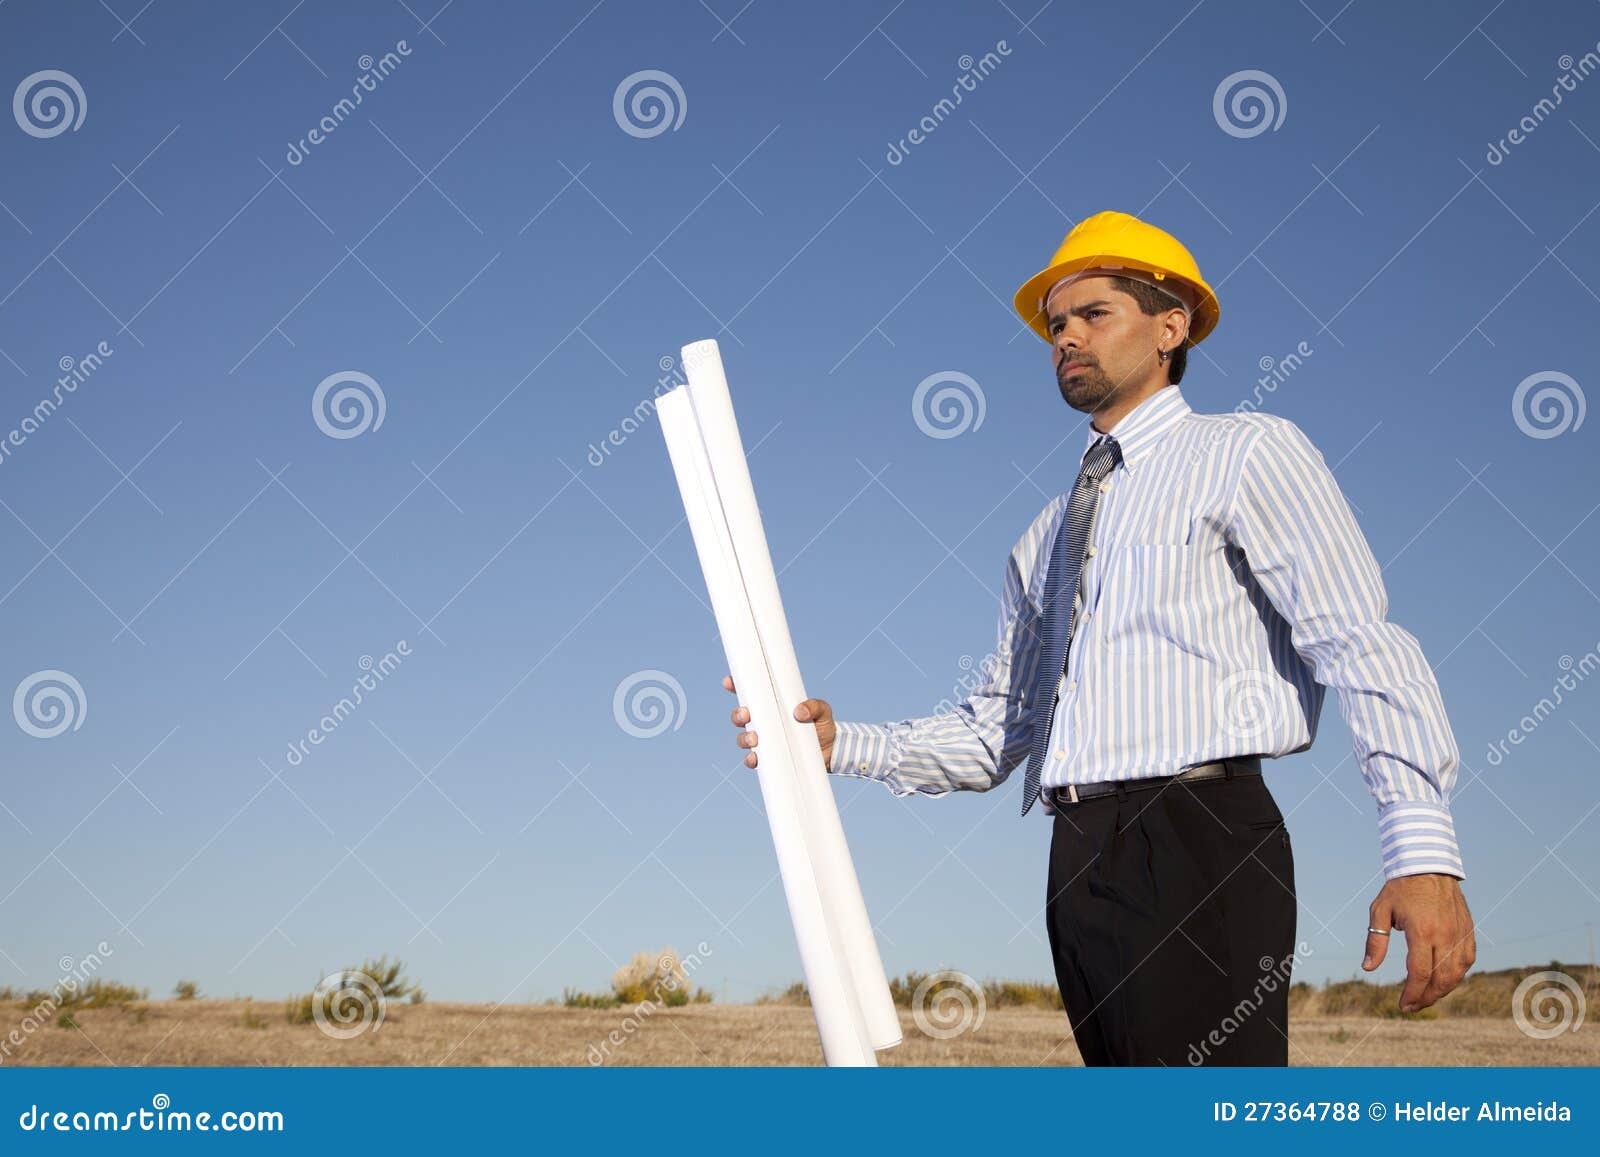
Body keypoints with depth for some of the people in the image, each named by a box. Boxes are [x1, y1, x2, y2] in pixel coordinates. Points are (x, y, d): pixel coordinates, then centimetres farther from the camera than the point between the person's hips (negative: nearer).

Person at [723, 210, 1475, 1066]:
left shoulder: (1246, 454, 4)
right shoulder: (1044, 540, 25)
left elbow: (1361, 646, -8)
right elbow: (992, 733, 21)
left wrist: (1422, 851, -20)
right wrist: (838, 742, 5)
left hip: (1199, 844, -7)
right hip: (1080, 862, 7)